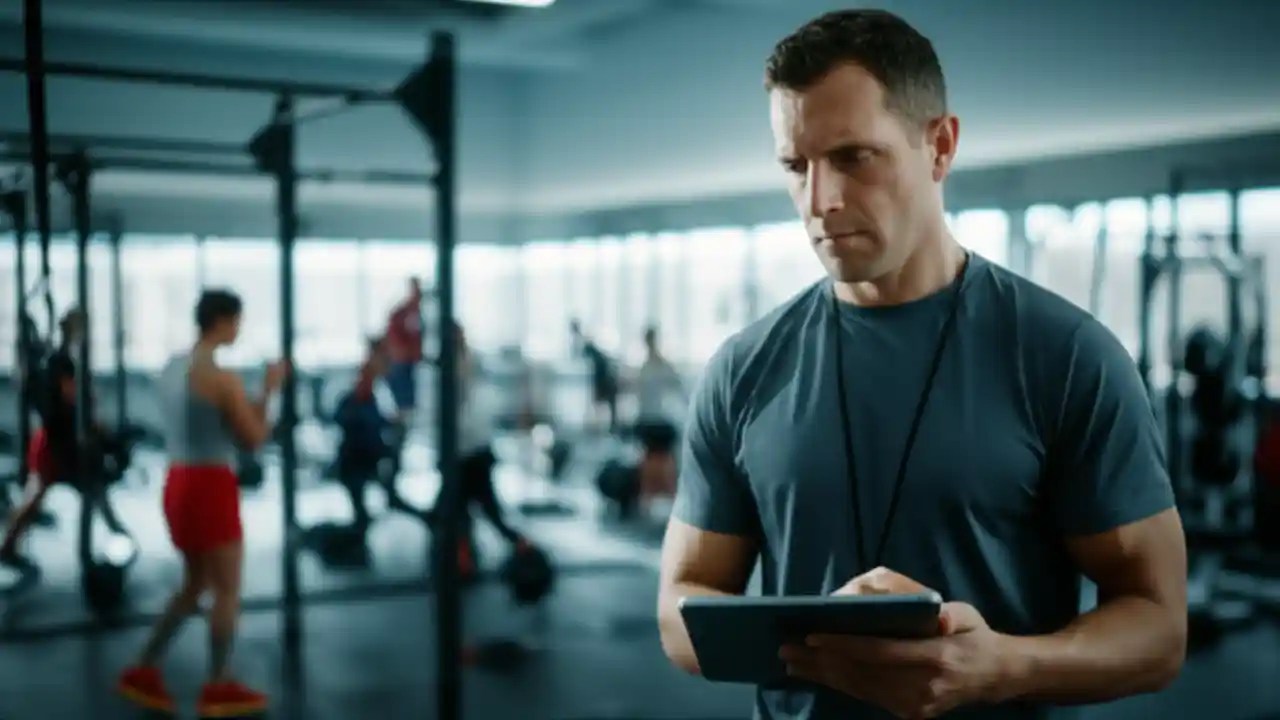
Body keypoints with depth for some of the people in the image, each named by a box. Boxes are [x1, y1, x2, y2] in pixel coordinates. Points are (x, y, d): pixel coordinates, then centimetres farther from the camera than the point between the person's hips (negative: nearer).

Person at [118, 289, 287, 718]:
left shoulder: (172, 368, 10)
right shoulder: (222, 378, -17)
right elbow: (255, 439, -11)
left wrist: (248, 403, 14)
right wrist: (269, 391, -1)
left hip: (179, 481, 9)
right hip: (211, 486, -9)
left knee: (195, 584, 20)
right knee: (228, 588, 4)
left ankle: (144, 671, 20)